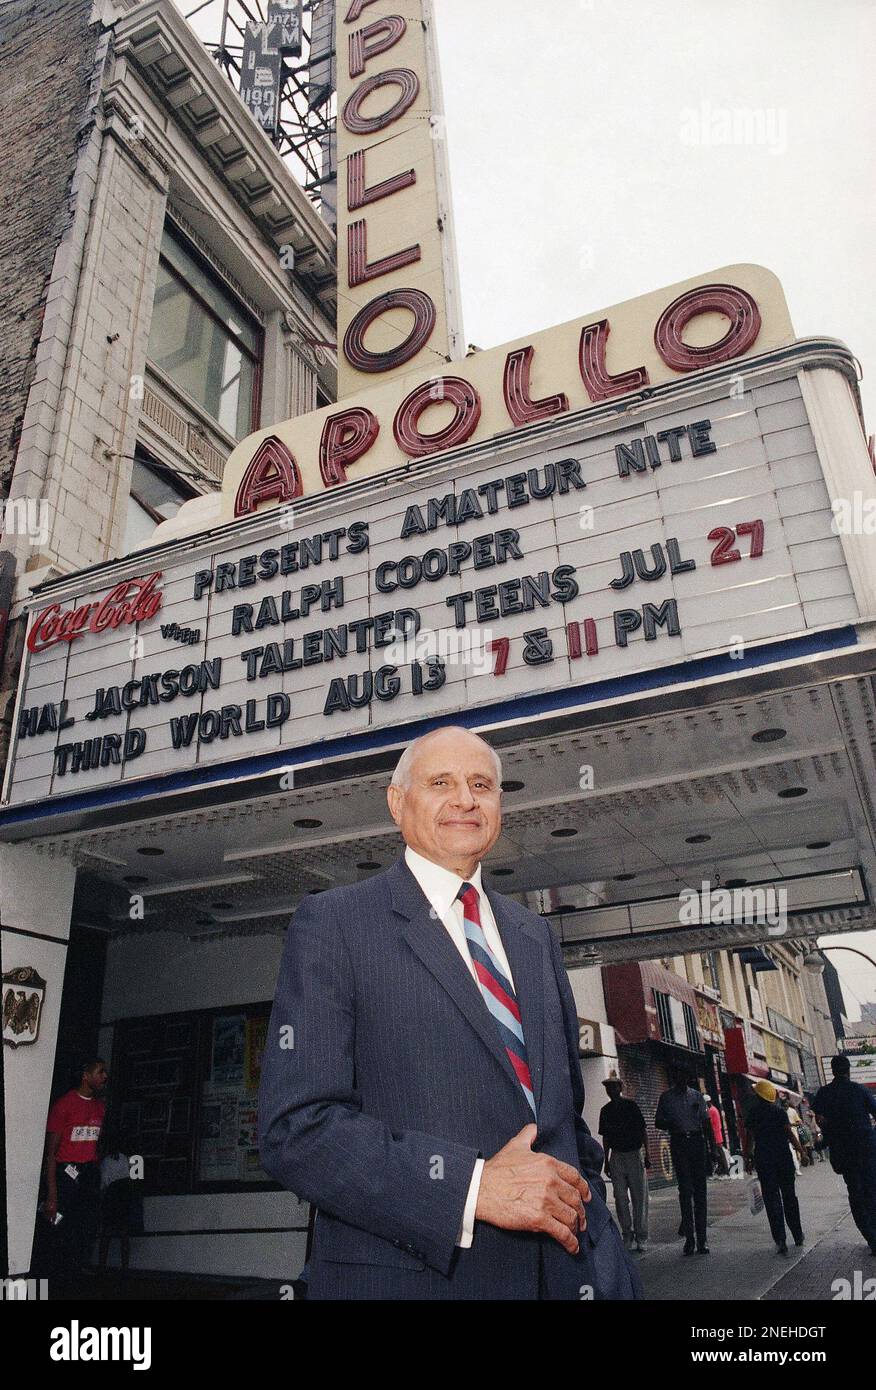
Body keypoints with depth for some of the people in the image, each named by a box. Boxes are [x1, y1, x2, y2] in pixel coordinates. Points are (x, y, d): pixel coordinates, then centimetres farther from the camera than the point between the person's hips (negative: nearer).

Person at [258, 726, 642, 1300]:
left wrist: (601, 1252, 6)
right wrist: (474, 1187, -22)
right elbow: (295, 1127, -16)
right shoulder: (333, 924, -9)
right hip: (406, 1276, -5)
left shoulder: (536, 936, 10)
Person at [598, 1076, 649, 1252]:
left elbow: (643, 1131, 2)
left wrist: (647, 1155, -3)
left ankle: (641, 1237, 5)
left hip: (635, 1154, -3)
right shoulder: (605, 1110, 8)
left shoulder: (631, 1106, -1)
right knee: (621, 1199, 2)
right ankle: (628, 1235, 9)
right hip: (616, 1157, 3)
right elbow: (605, 1137, 14)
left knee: (639, 1198, -1)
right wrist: (606, 1161, 11)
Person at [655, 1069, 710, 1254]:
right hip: (678, 1142, -1)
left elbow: (705, 1121, 13)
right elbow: (658, 1121, 8)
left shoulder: (697, 1095, 13)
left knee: (699, 1189, 0)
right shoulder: (666, 1097, 8)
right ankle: (688, 1235, 0)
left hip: (697, 1140, 1)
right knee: (685, 1189, -4)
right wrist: (670, 1124, -12)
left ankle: (701, 1237, 3)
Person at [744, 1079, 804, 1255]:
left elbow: (749, 1137, -1)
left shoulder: (753, 1112, 0)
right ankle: (798, 1236, 24)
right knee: (789, 1196, 16)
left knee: (771, 1198, -1)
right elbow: (789, 1133, -7)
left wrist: (747, 1158, 5)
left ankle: (780, 1239, -12)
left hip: (763, 1159, -1)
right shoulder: (780, 1110, 1)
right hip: (783, 1156, 1)